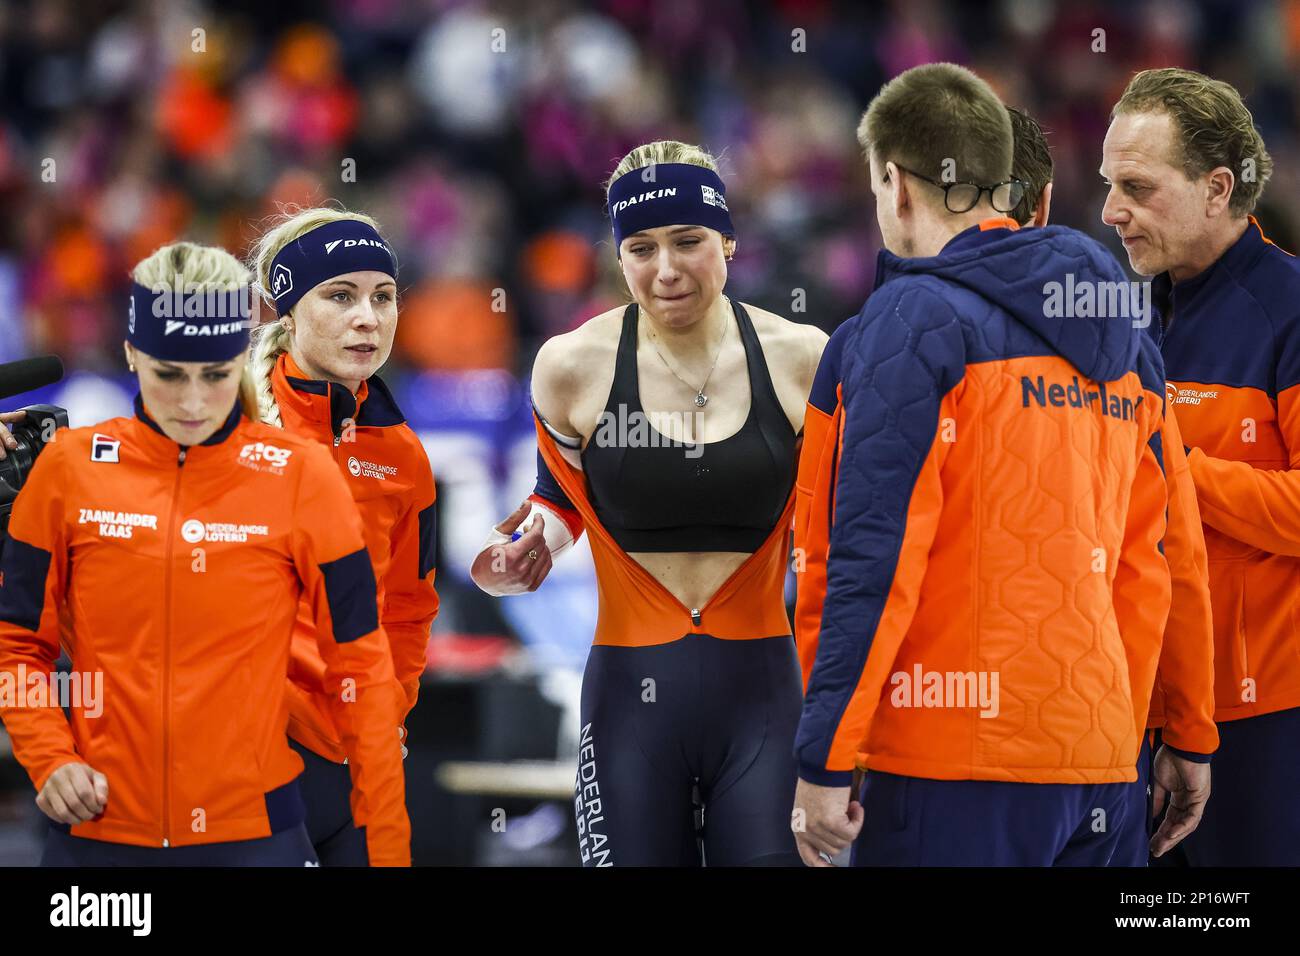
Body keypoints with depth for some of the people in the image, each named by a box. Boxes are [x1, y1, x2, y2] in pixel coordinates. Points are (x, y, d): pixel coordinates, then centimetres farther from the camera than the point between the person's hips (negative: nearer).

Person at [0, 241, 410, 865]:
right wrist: (50, 760, -8)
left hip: (253, 831, -1)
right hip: (97, 830, 1)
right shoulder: (70, 468, 0)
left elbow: (357, 666, 0)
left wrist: (389, 849, -3)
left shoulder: (301, 477, -3)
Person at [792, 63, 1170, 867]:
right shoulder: (1118, 338, 15)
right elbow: (1149, 560, 16)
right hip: (1098, 763, 7)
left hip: (962, 768, -7)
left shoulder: (913, 321, -8)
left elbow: (875, 558, -13)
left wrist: (824, 761, -12)